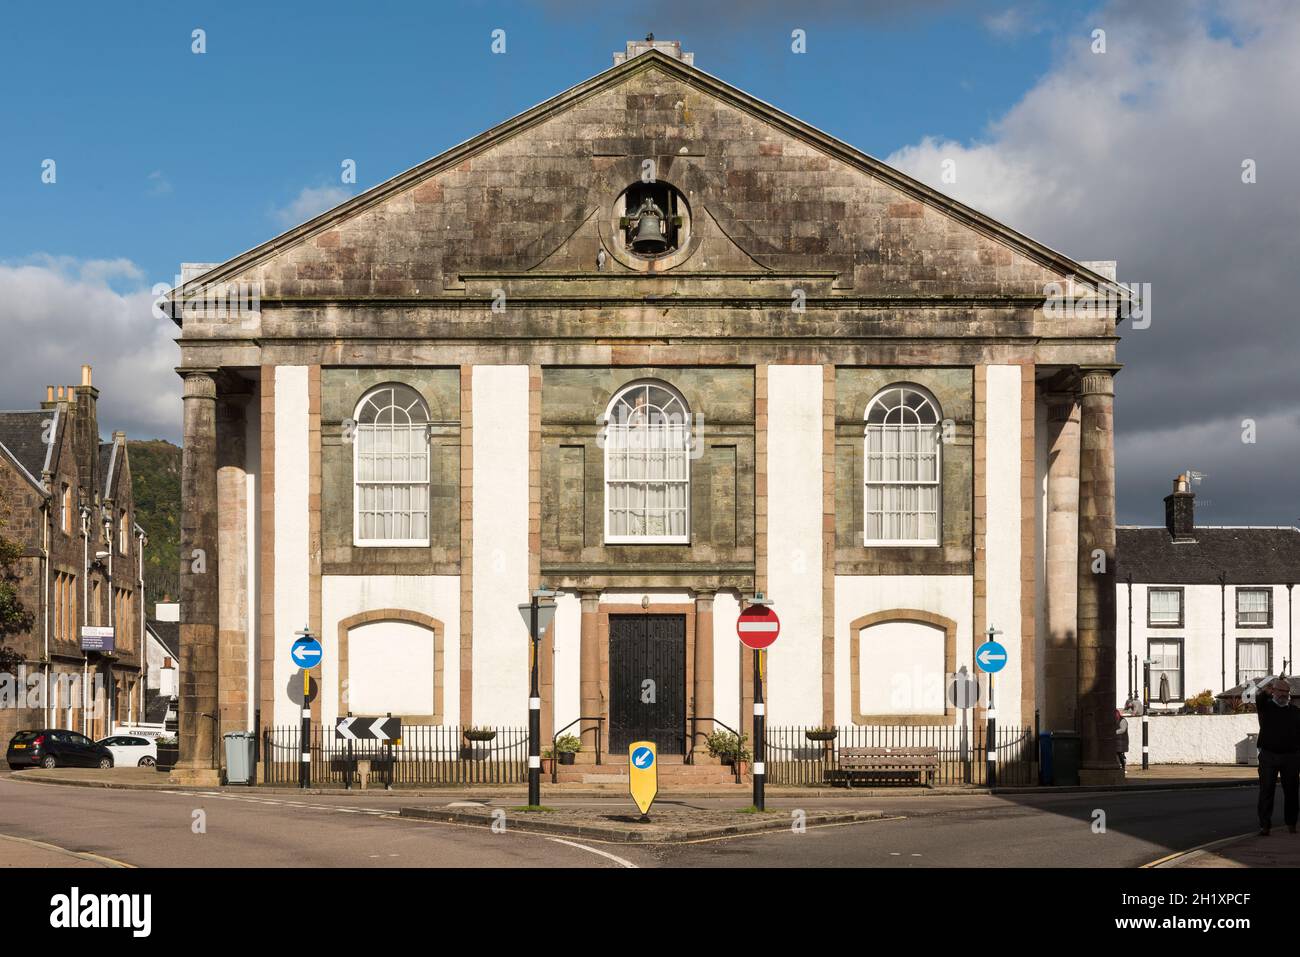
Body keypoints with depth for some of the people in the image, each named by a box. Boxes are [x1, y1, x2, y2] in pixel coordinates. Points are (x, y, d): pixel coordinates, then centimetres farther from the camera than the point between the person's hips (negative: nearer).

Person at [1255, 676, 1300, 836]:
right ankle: (1265, 825, -2)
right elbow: (1259, 701, -19)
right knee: (1266, 790, -4)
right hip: (1268, 756, -2)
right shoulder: (1266, 707, 5)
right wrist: (1264, 692, -42)